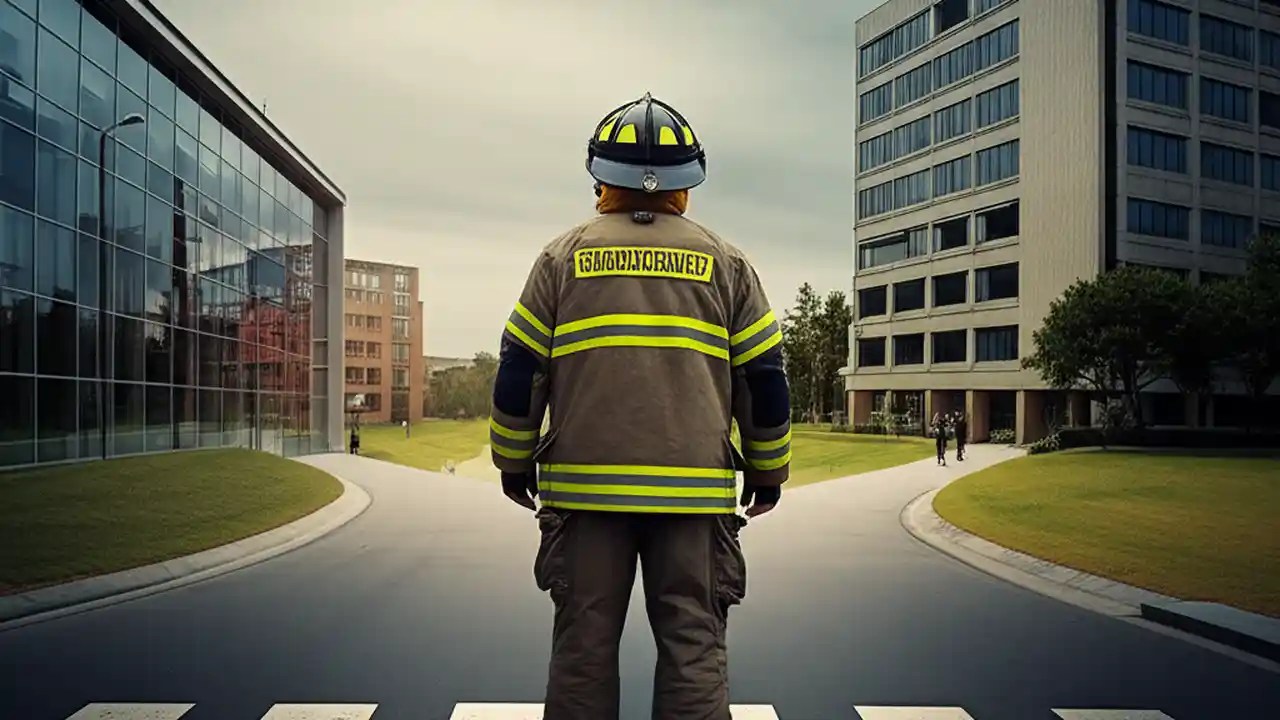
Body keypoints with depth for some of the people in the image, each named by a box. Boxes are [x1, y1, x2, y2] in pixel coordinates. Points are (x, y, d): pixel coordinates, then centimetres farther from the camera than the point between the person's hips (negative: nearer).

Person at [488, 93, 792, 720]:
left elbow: (519, 370, 5)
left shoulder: (564, 256, 6)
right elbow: (764, 376, 7)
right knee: (694, 650, 6)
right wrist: (769, 469, 19)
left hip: (584, 485, 0)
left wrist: (515, 461, 18)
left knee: (583, 647, 10)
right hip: (695, 489, 0)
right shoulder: (723, 261, 7)